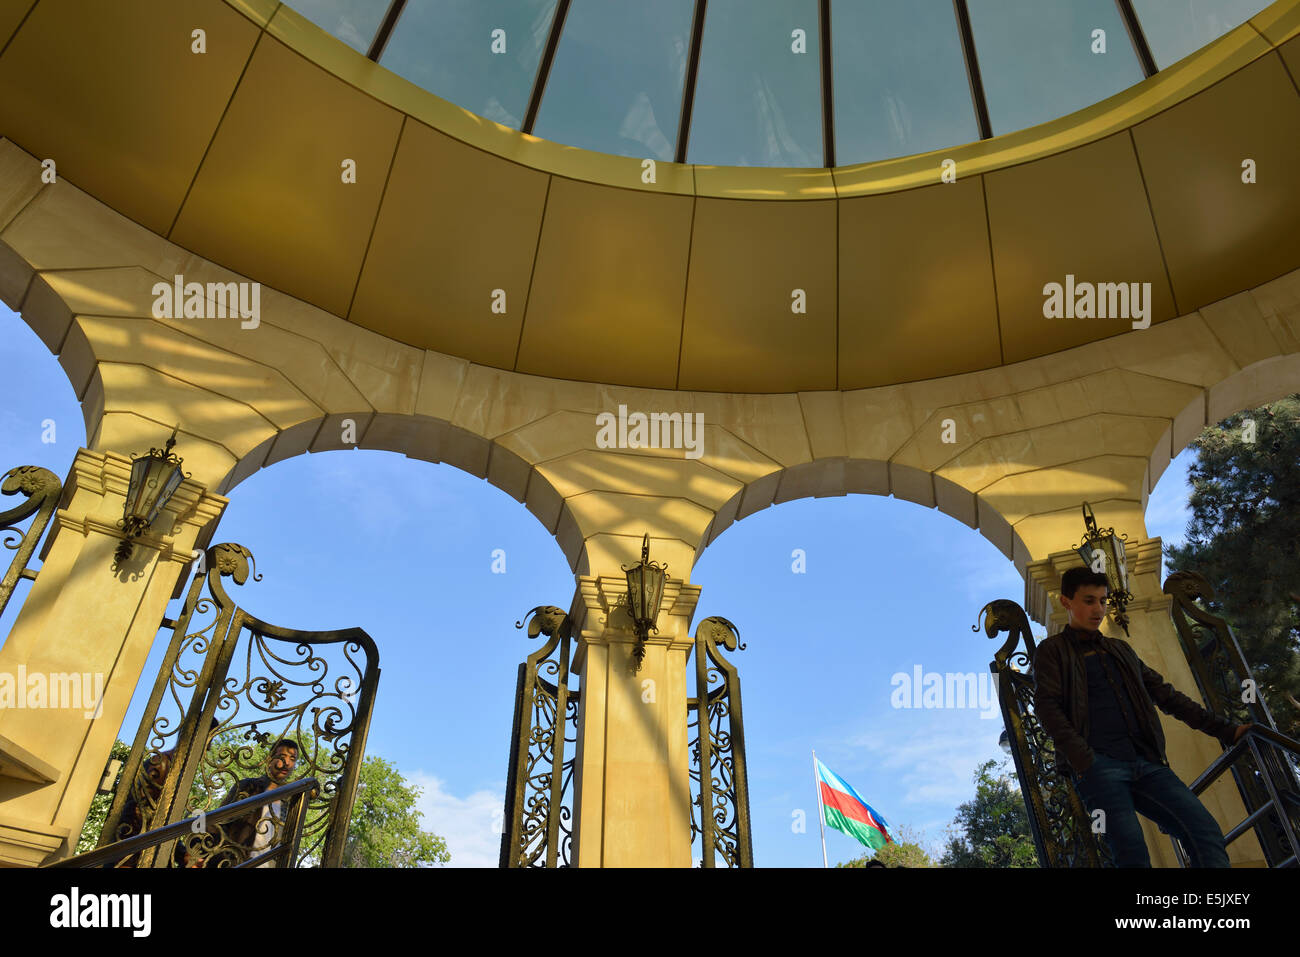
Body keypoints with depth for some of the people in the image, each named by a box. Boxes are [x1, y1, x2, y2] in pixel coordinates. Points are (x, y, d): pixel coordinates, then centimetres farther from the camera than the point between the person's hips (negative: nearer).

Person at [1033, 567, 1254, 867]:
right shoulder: (1052, 651, 8)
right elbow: (1046, 707, -3)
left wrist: (1224, 729, 18)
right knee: (1133, 850, -22)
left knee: (1206, 831, -15)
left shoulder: (1120, 650, 26)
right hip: (1098, 763, -5)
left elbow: (1165, 694, 26)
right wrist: (1081, 757, -15)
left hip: (1144, 761, 6)